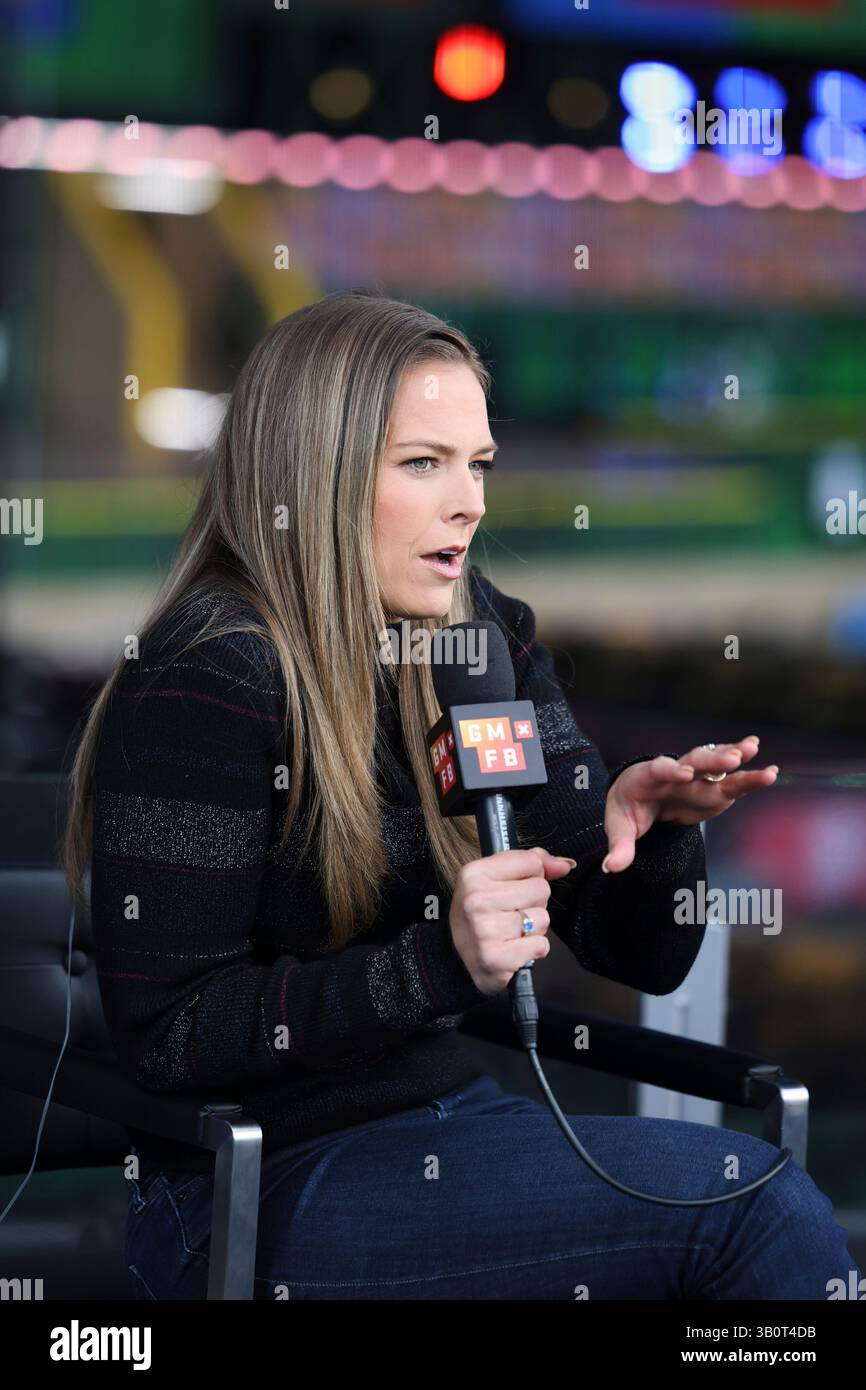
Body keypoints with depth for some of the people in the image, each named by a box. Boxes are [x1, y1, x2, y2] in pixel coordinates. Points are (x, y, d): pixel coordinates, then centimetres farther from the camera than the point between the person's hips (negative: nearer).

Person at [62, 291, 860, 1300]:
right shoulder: (209, 677, -15)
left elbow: (640, 954, 8)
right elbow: (165, 1033, -17)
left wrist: (652, 823, -14)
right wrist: (442, 963, -26)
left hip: (446, 1119, 7)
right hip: (258, 1200, -7)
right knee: (753, 1207, -19)